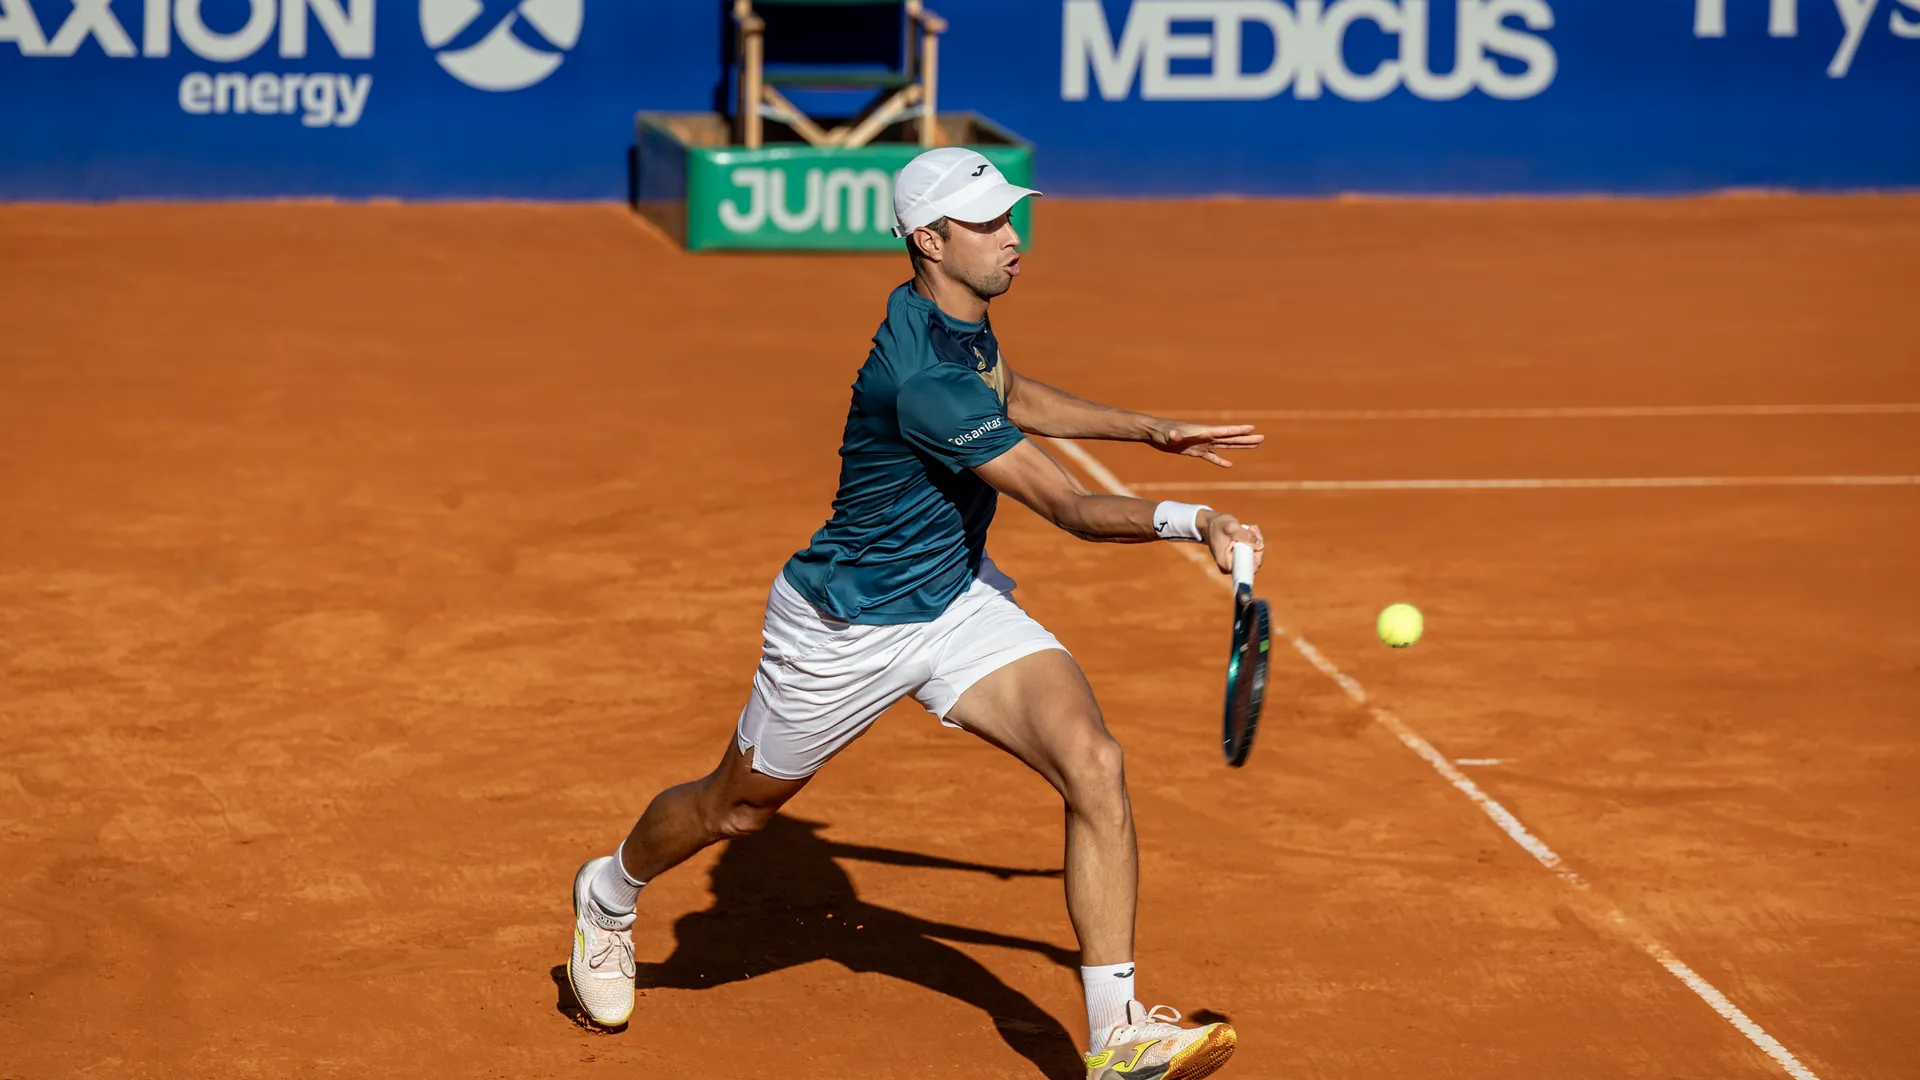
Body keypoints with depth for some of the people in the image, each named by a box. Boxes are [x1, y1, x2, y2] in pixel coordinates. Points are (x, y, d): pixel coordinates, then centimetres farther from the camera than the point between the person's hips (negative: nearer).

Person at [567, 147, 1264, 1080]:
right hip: (847, 627, -7)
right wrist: (1191, 520, -41)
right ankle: (609, 893, 51)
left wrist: (1150, 430, 16)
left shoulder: (963, 313, -3)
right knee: (736, 808, 17)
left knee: (1094, 766, -16)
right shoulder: (923, 379, -33)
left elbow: (1011, 397, 21)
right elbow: (1071, 508, -34)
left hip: (959, 600, 7)